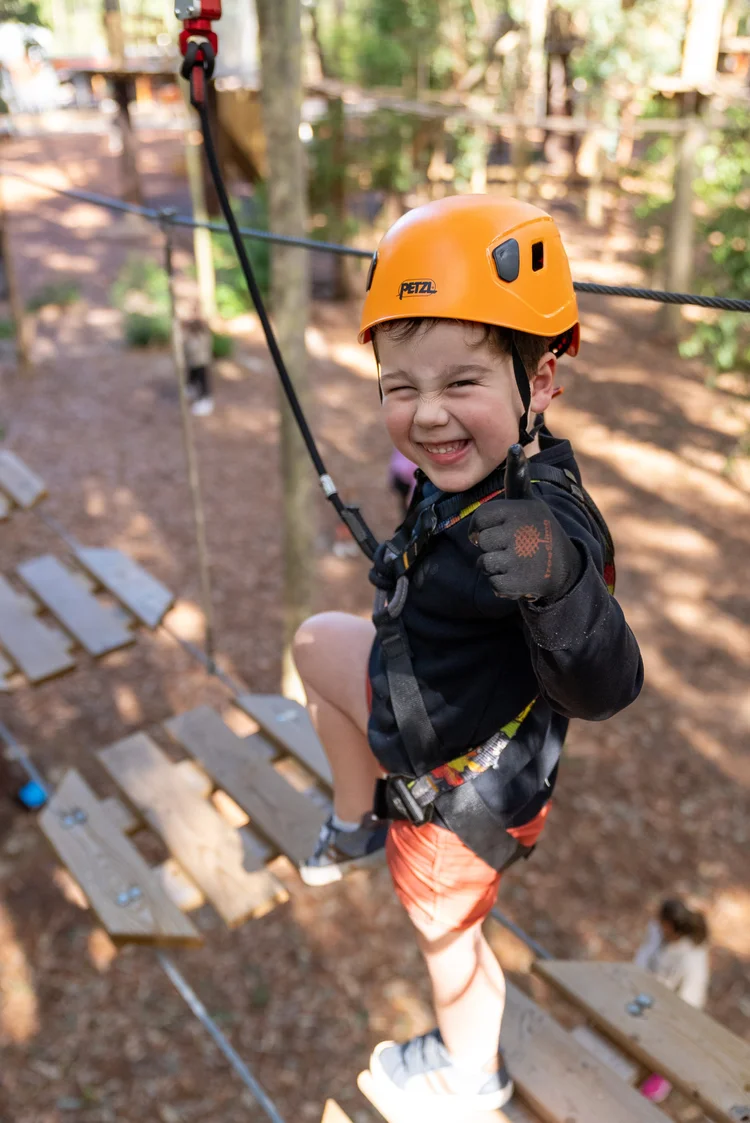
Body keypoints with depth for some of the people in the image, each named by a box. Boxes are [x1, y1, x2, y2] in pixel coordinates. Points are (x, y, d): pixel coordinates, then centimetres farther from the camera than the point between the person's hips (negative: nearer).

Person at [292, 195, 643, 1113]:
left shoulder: (546, 525, -37)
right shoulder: (470, 476, -13)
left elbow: (603, 693, -37)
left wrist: (557, 582, -54)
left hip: (466, 792, -7)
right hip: (428, 715, 8)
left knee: (446, 932, 20)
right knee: (319, 640, 24)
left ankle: (468, 1074, 56)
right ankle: (358, 824, 40)